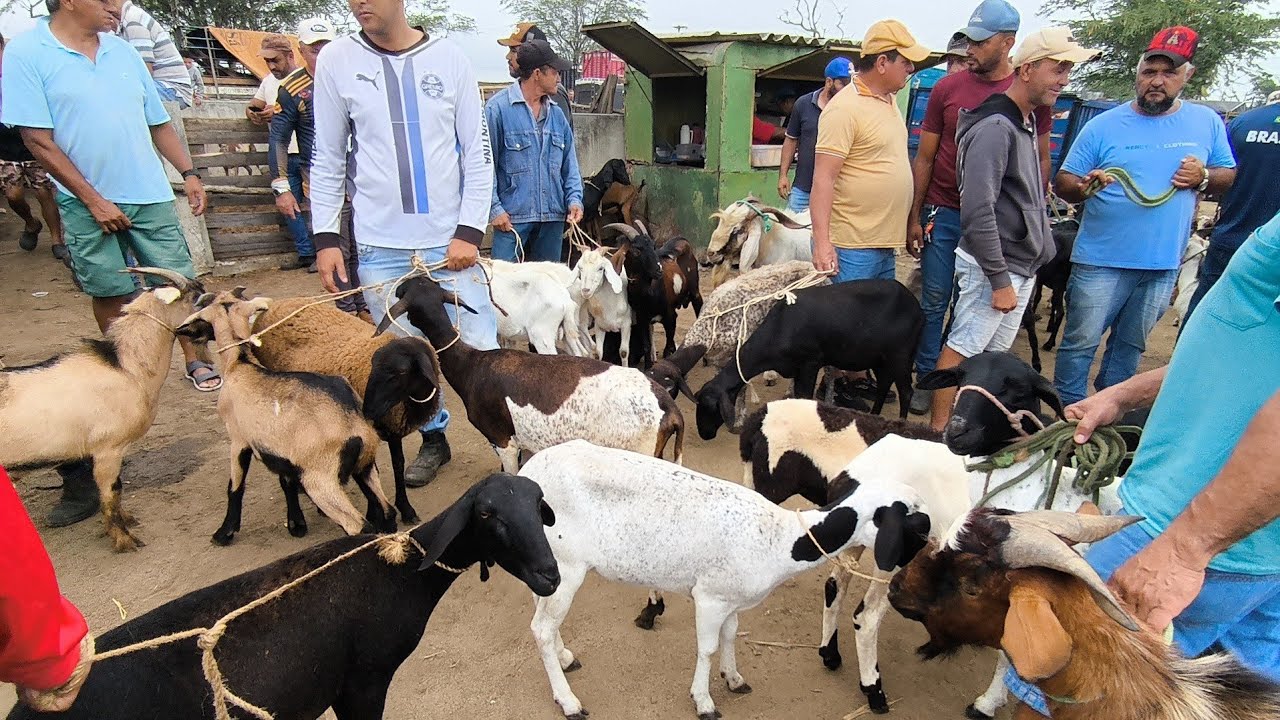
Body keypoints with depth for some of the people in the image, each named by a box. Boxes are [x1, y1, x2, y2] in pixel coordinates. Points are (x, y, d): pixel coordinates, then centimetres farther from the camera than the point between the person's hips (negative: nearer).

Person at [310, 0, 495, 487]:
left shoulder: (448, 58, 2)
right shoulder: (337, 60, 3)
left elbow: (478, 153, 2)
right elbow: (326, 159, 7)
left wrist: (470, 231, -7)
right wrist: (326, 238, 0)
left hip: (451, 240, -1)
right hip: (380, 246, 1)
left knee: (481, 350, -1)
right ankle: (434, 439, 29)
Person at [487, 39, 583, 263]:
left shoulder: (556, 113, 12)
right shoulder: (498, 107, -7)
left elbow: (569, 162, 14)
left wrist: (574, 198, 0)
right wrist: (494, 207, -12)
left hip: (553, 216, 6)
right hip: (512, 216, -6)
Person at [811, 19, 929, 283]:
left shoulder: (889, 101, 13)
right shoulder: (844, 108, -15)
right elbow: (823, 179, -20)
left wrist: (911, 221, 21)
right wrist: (822, 243, -27)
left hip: (886, 246, 9)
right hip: (851, 249, -9)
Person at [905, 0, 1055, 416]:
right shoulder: (947, 88, 1)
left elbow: (1041, 159, 8)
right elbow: (924, 158, 4)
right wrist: (914, 217, 0)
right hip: (943, 213, 0)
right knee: (934, 301, 3)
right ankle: (926, 379, 16)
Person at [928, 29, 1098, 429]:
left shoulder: (1026, 122, 15)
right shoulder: (995, 127, -16)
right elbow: (978, 213, -23)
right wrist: (1000, 280, -21)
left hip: (1022, 266, 10)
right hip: (993, 266, -10)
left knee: (996, 354, 15)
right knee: (962, 351, -3)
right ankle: (938, 433, 6)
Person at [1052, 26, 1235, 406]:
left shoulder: (1207, 122, 6)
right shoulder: (1104, 125, -3)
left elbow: (1229, 174, 13)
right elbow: (1062, 183, -3)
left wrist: (1204, 177, -9)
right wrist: (1082, 186, -26)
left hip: (1164, 264, 3)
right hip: (1102, 261, -3)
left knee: (1130, 346, 17)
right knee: (1080, 343, 1)